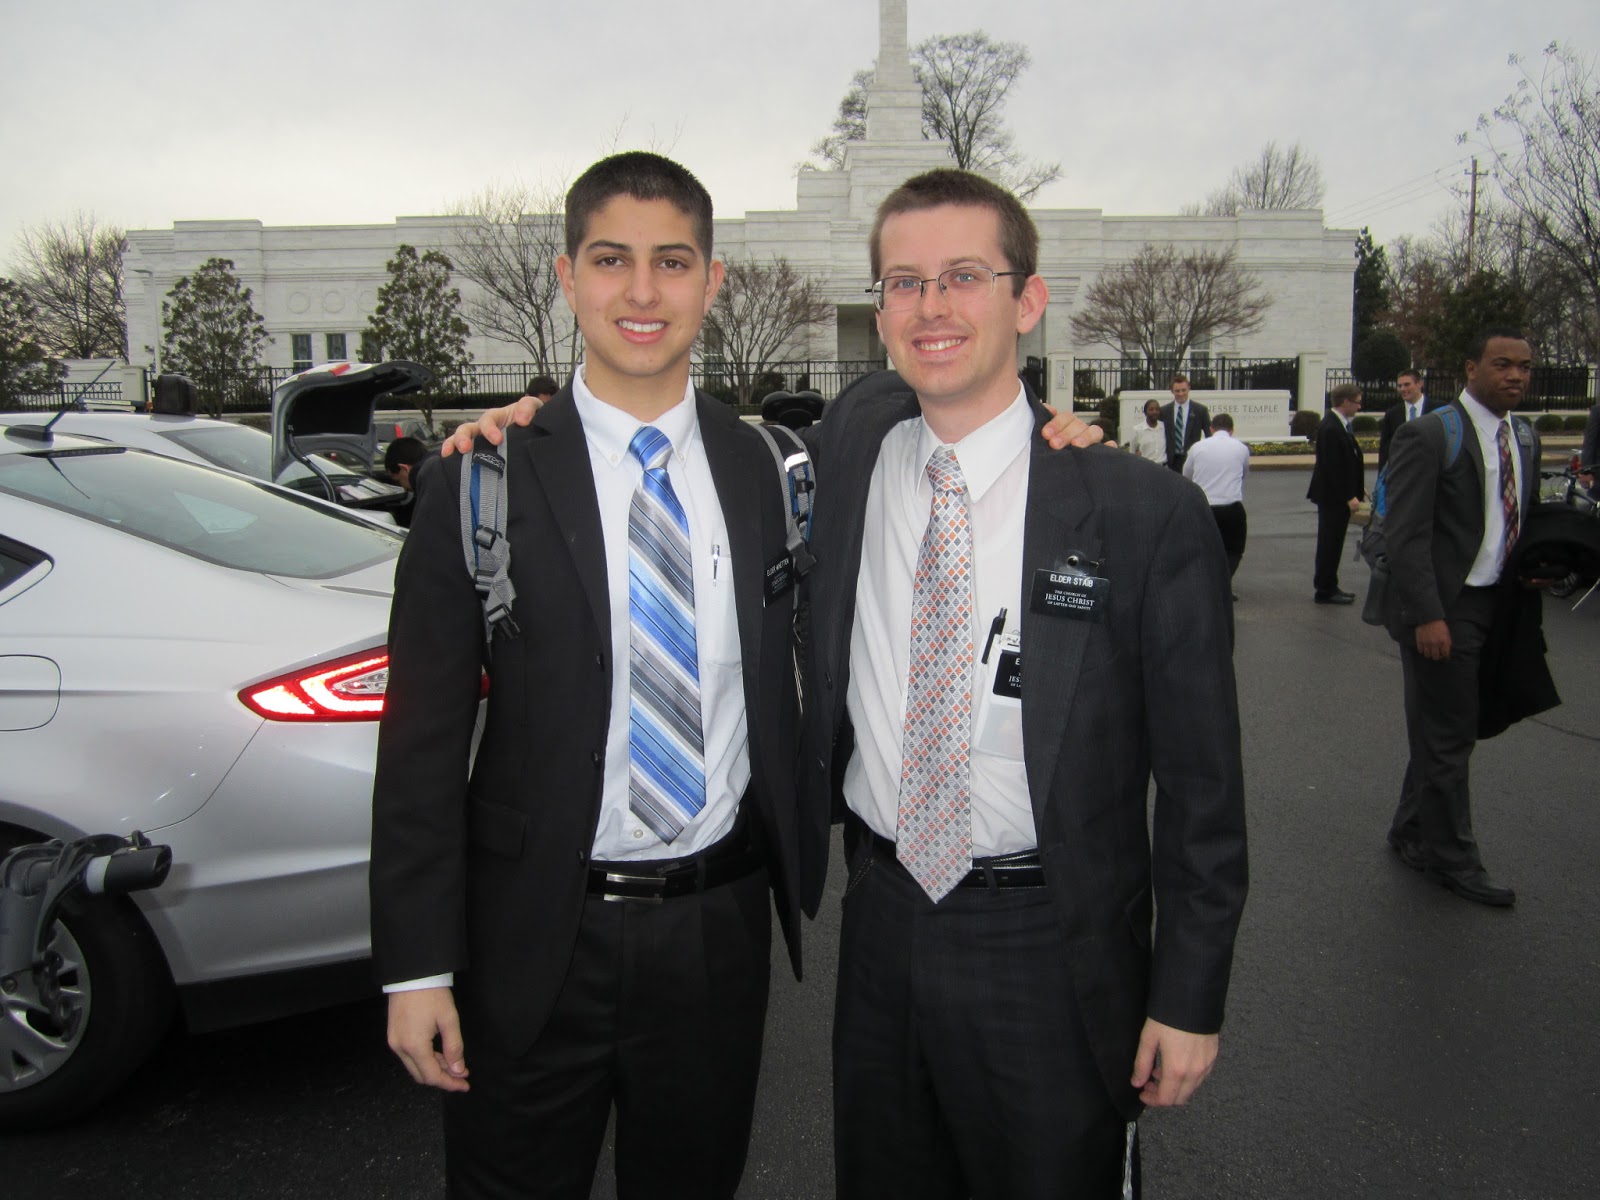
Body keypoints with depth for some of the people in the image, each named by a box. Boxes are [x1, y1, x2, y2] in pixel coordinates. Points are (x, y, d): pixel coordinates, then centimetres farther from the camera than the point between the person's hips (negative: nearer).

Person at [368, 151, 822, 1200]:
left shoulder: (767, 466, 0)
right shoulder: (482, 481, -8)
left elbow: (794, 678, 10)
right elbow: (423, 741, -7)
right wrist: (417, 967, -8)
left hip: (721, 926, 3)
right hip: (540, 936, -2)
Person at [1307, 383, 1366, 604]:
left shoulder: (1338, 424, 11)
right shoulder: (1331, 428, -20)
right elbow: (1334, 467, -23)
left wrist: (1357, 488, 15)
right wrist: (1349, 497, -21)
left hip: (1339, 494, 10)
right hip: (1333, 496, -10)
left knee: (1332, 543, 15)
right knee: (1330, 543, -2)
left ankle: (1329, 587, 23)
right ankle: (1325, 591, 5)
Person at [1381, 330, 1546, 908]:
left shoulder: (1525, 437, 12)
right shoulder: (1429, 436, -12)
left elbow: (1523, 517, 21)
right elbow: (1406, 535, -16)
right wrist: (1427, 616, -21)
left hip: (1498, 602, 7)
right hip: (1445, 608, -7)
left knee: (1445, 731, 15)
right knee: (1449, 735, 2)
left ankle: (1411, 834, 30)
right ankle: (1454, 860, 16)